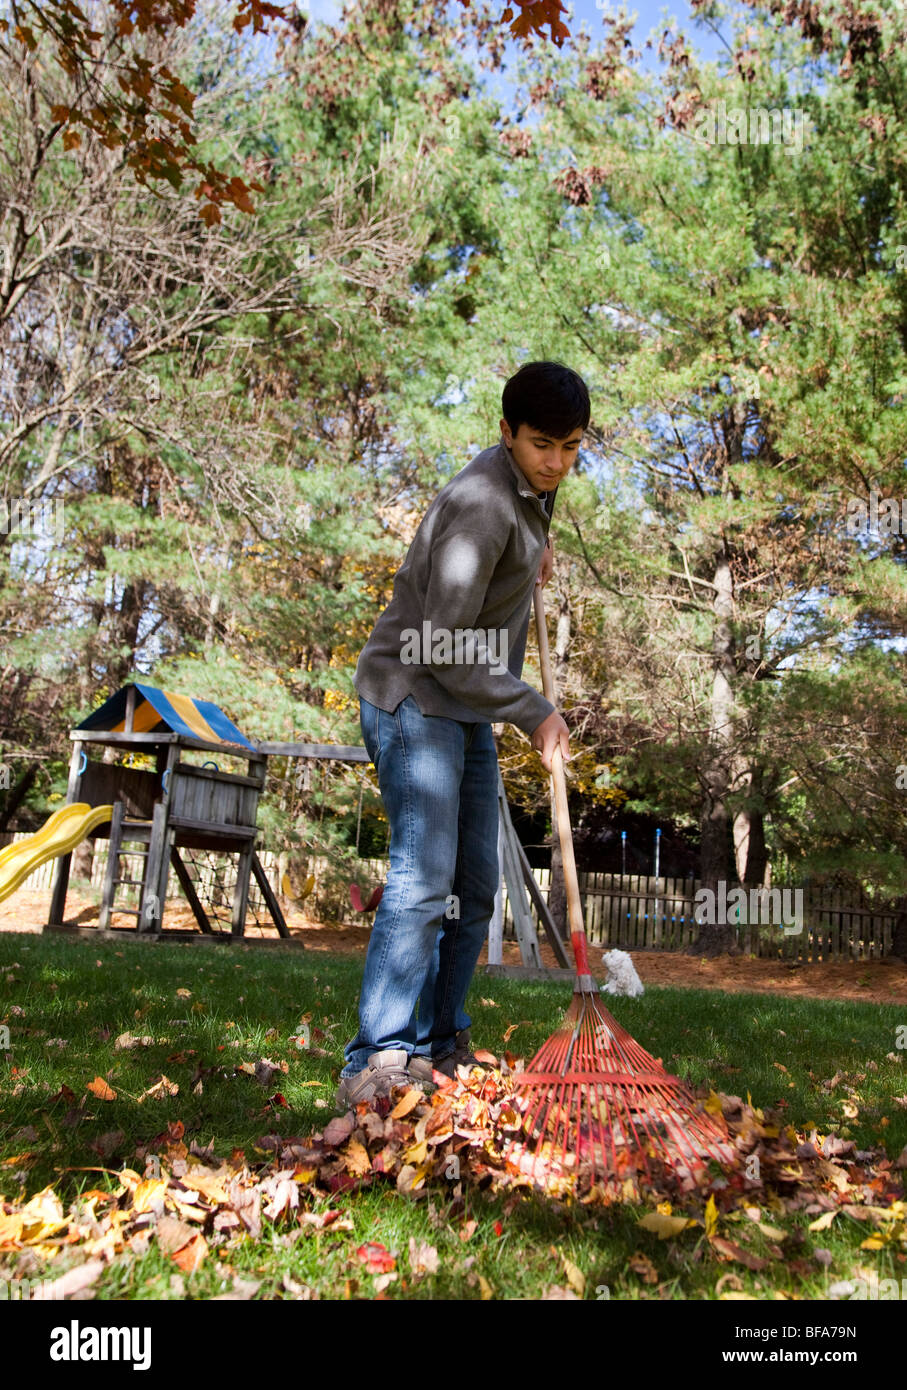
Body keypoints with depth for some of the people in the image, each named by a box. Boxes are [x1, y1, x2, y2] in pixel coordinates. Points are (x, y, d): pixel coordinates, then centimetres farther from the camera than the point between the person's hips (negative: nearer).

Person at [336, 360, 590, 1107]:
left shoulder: (533, 490, 9)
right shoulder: (484, 504, -21)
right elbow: (441, 648, -24)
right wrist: (535, 711, -17)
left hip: (467, 711, 9)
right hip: (412, 701, -9)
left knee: (474, 888, 8)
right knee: (423, 881, -18)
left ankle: (439, 1046, 18)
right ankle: (376, 1064, -12)